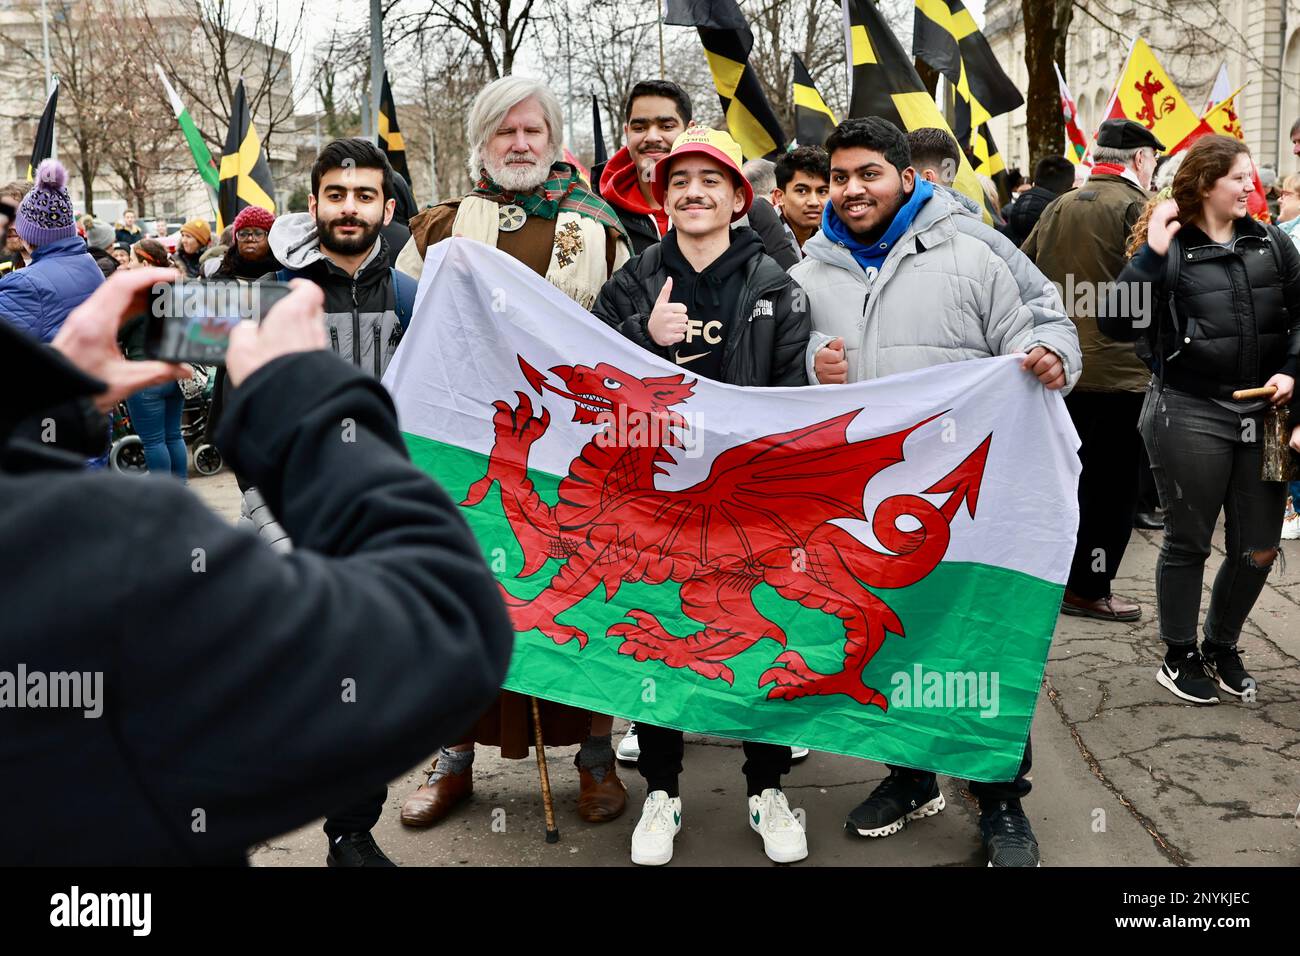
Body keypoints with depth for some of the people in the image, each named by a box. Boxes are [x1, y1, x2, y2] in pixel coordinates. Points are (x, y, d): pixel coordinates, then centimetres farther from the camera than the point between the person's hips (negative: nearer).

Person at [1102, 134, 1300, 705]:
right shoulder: (1168, 251, -7)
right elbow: (1116, 324, -17)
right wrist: (1152, 254, -22)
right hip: (1190, 414, -5)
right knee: (1188, 542, 8)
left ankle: (1221, 647, 32)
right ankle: (1179, 657, 25)